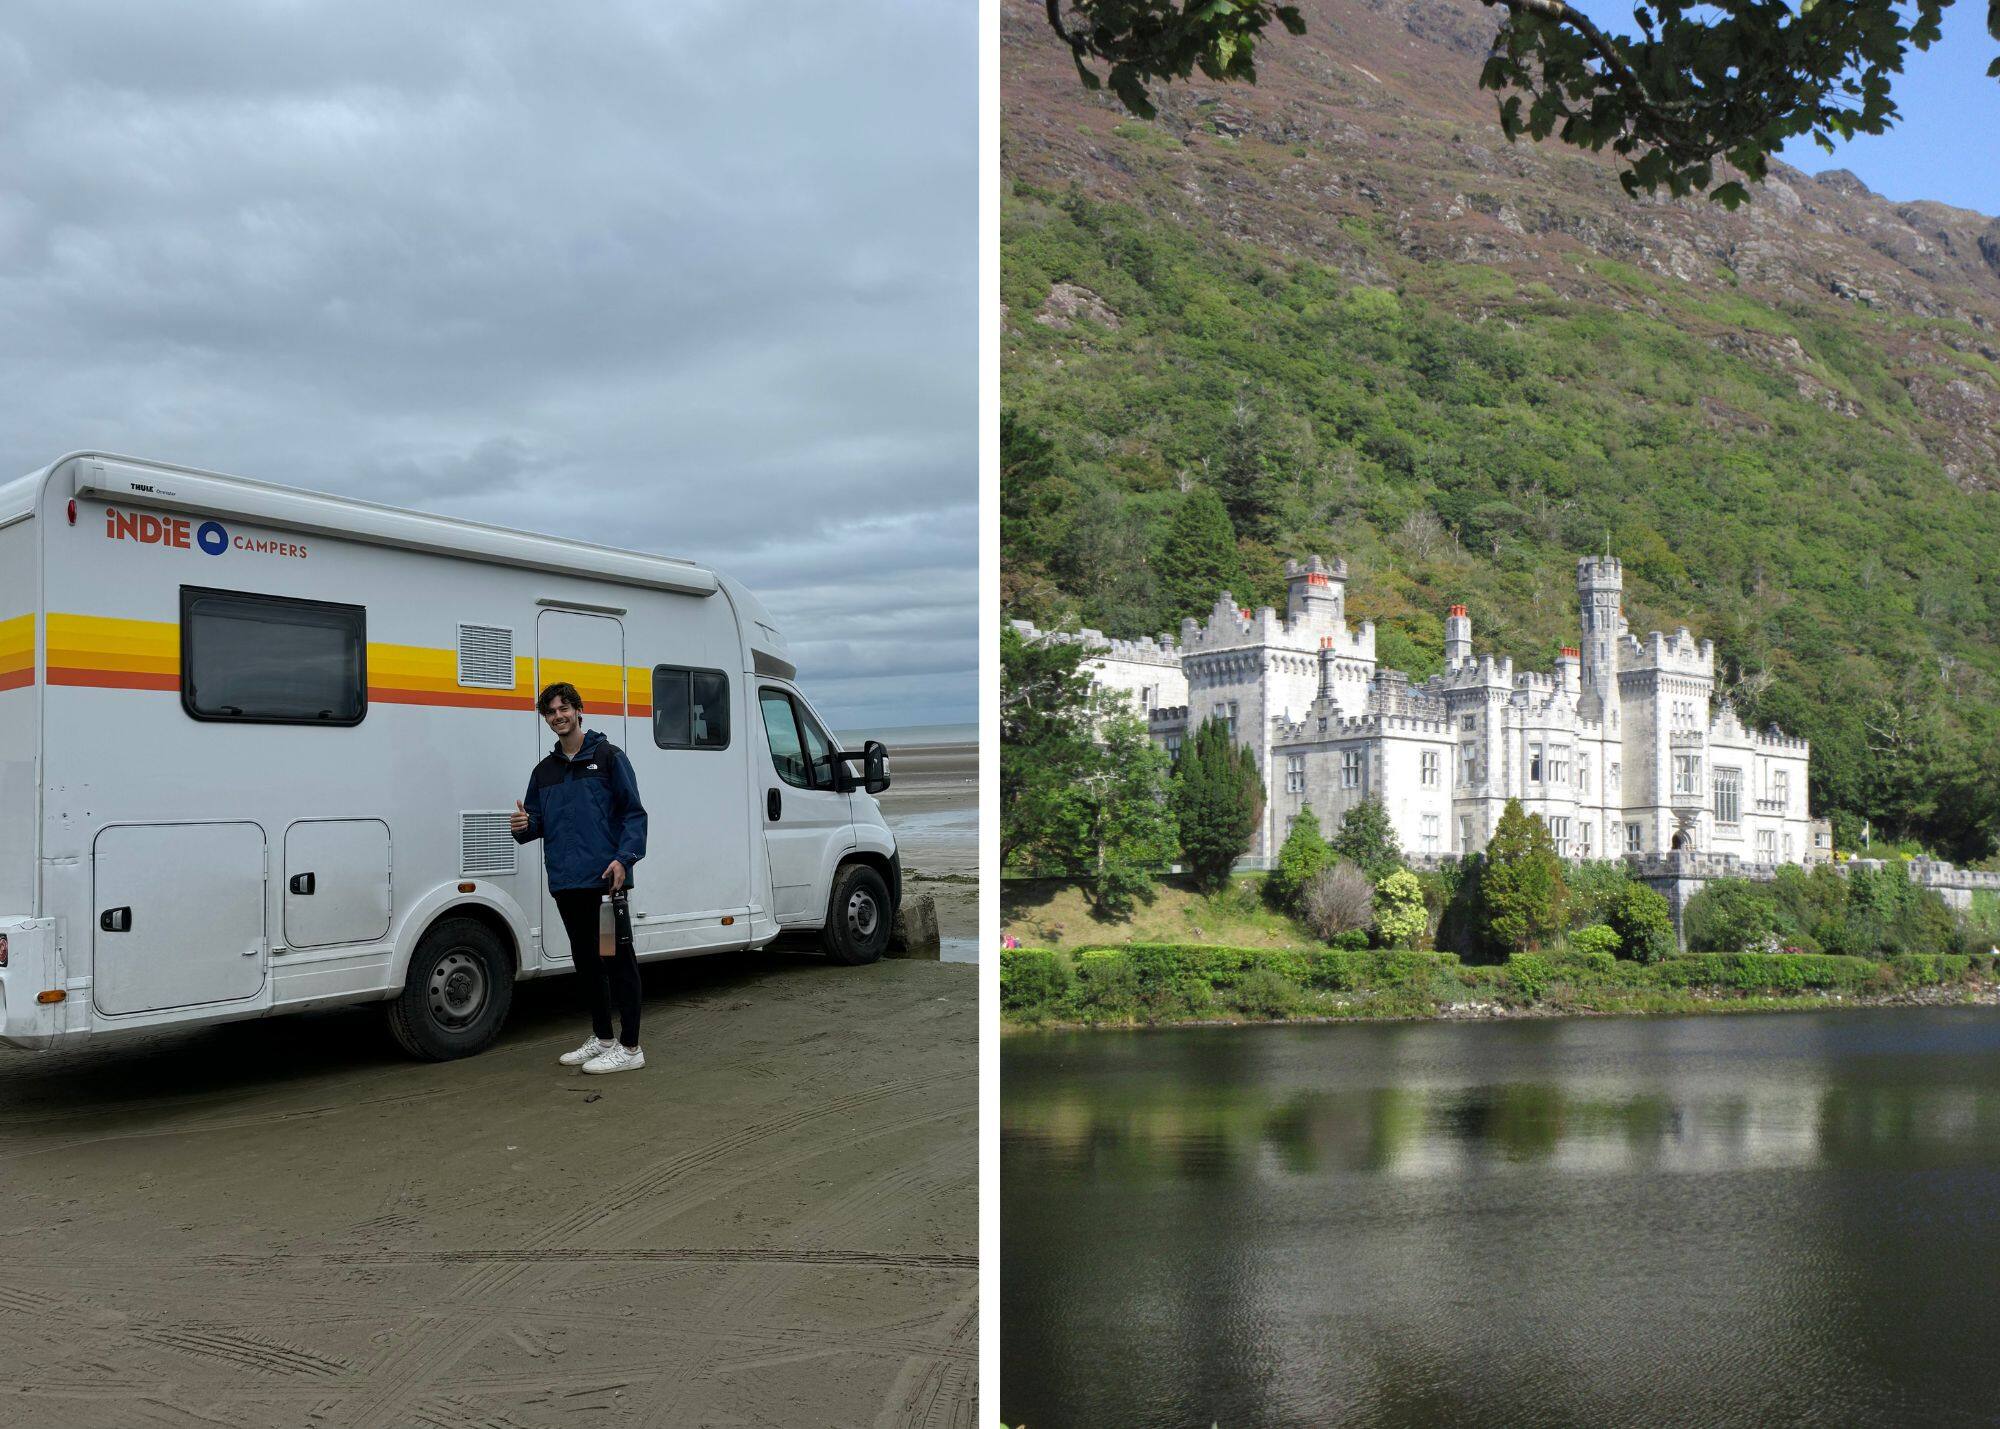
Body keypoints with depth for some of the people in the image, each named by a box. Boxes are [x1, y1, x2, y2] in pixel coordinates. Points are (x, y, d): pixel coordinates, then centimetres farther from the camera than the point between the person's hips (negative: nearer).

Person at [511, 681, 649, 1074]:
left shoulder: (608, 756, 0)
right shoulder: (545, 770, 17)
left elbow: (634, 813, -4)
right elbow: (537, 823, 22)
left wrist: (624, 857, -17)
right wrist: (524, 825, -3)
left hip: (605, 879, -6)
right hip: (566, 883, 7)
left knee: (617, 959, -3)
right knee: (586, 961, 14)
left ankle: (629, 1047, 0)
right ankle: (602, 1038, 26)